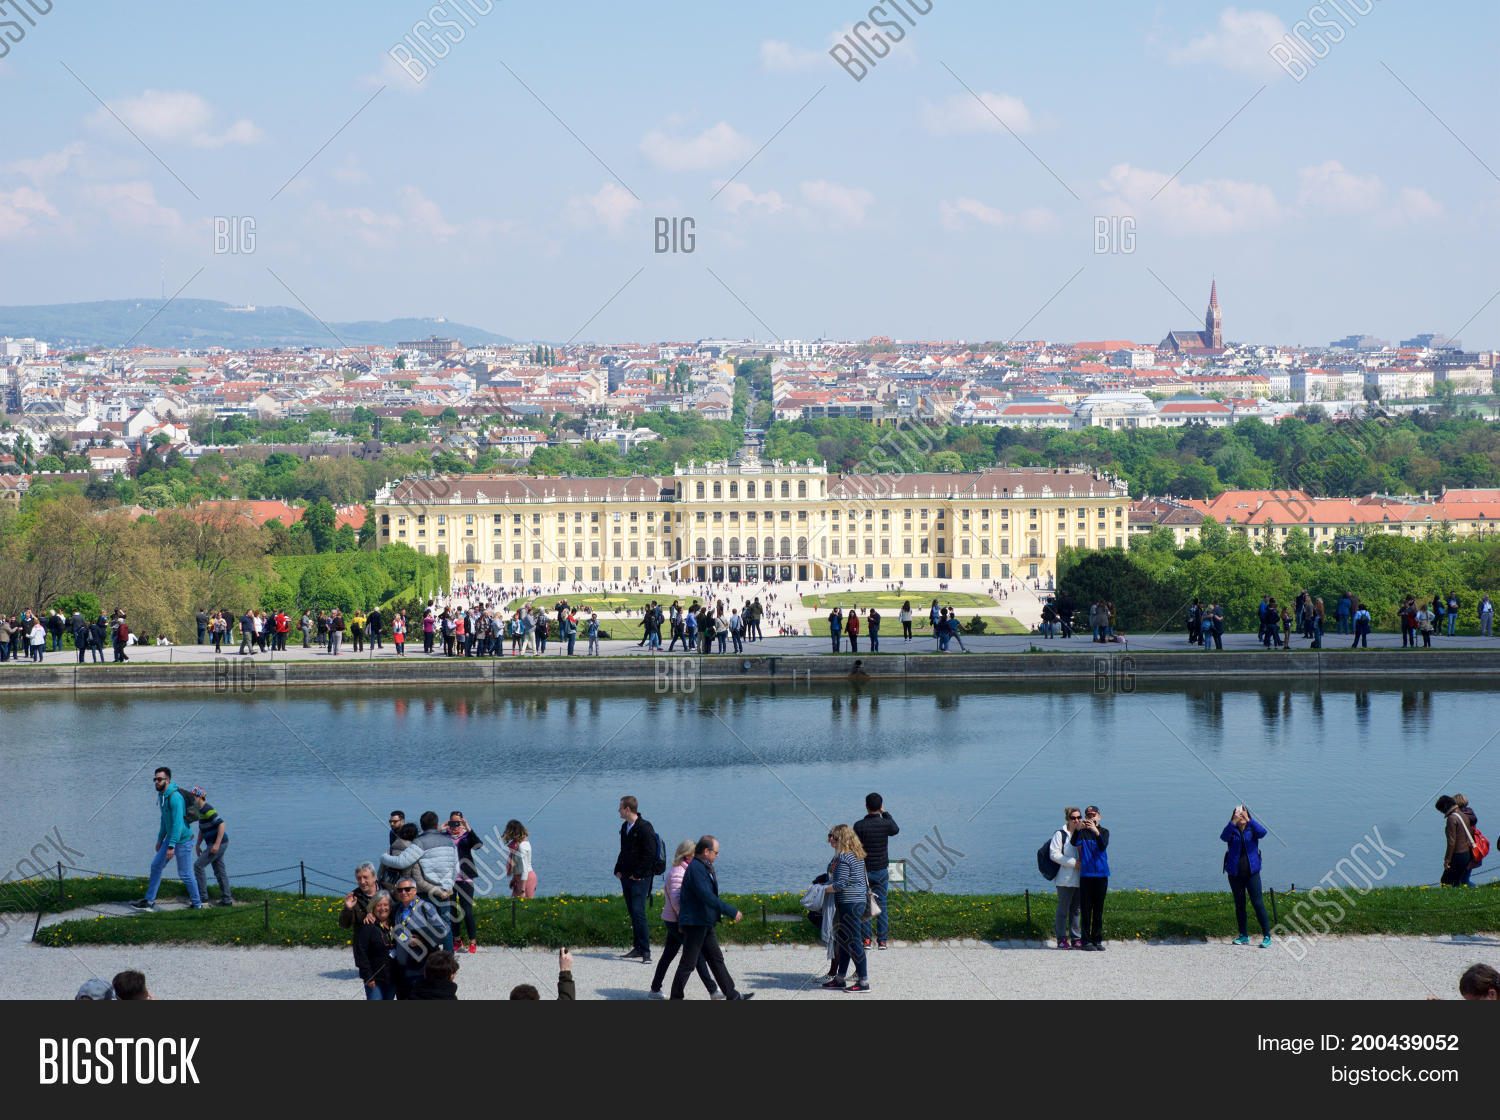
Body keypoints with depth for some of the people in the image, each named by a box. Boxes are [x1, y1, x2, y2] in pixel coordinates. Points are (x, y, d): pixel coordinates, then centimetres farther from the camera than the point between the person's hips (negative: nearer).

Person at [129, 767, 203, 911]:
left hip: (183, 840, -9)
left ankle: (197, 904, 14)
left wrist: (171, 846, -31)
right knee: (156, 865, 9)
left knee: (185, 873, 0)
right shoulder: (162, 796, 6)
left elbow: (178, 823, -29)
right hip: (170, 837, 9)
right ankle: (149, 901, 17)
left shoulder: (174, 797, -25)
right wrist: (160, 840, 24)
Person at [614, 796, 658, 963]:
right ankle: (637, 948, 15)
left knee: (638, 912, -14)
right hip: (626, 877, 9)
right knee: (633, 913, 10)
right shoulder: (625, 827, 15)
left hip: (640, 878, -9)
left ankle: (645, 951, -14)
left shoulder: (644, 828, -12)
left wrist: (638, 874, -17)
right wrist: (618, 870, 13)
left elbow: (649, 854, -16)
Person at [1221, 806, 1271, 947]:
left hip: (1252, 872, -2)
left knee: (1258, 903, -8)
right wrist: (1233, 822, -30)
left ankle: (1267, 936, -4)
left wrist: (1249, 820, -27)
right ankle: (1244, 936, 19)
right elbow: (1224, 837, -17)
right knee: (1239, 904, 9)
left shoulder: (1252, 829, 3)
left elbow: (1262, 832, -19)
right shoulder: (1232, 830, 4)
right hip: (1235, 874, 2)